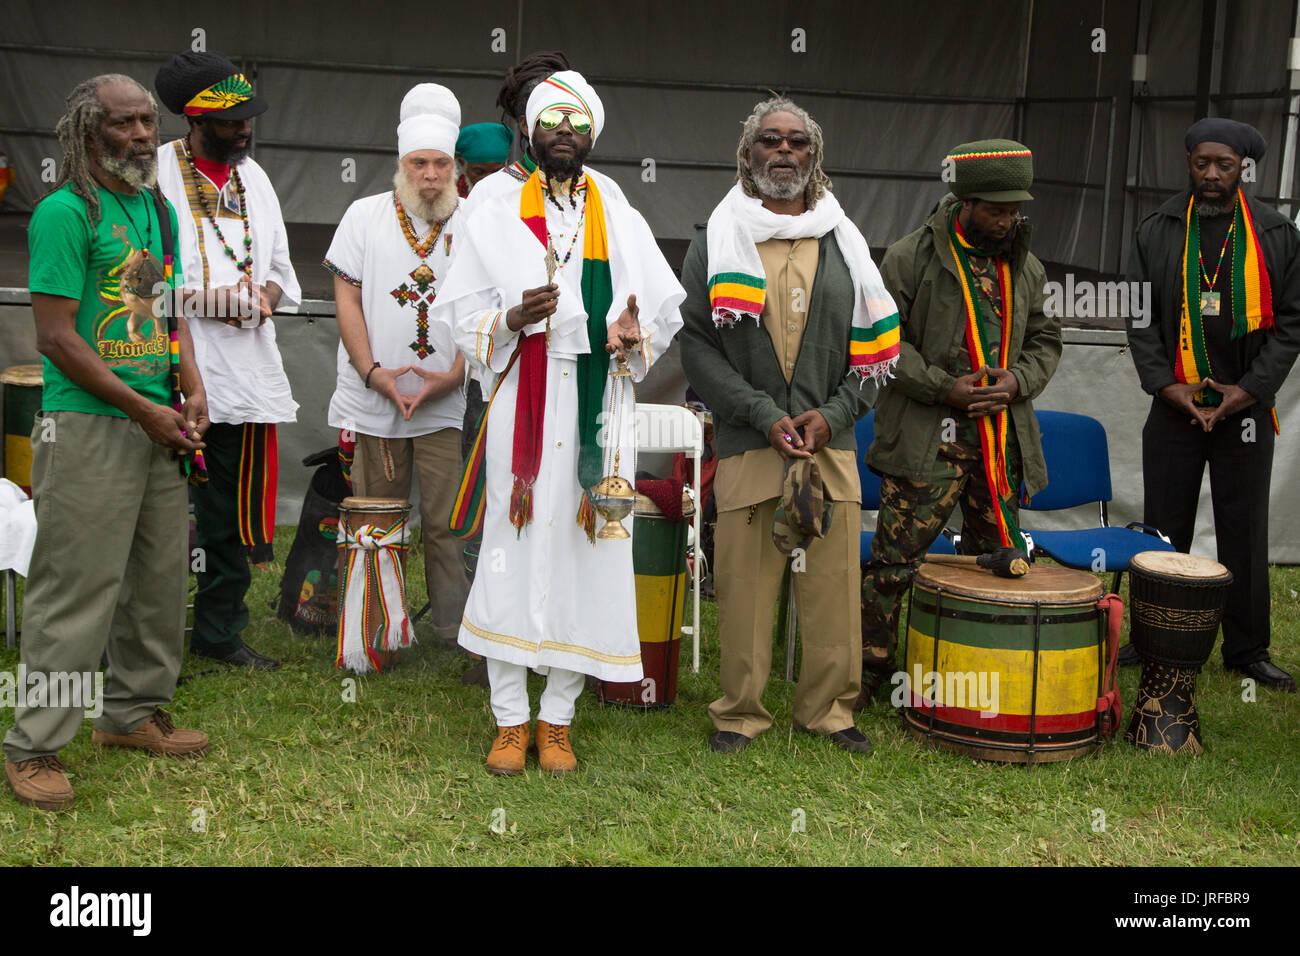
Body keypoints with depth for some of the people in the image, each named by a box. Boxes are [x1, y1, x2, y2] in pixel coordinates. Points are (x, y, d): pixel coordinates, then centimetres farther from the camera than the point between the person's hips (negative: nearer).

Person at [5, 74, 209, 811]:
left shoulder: (161, 209, 14)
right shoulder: (66, 211, -11)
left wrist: (192, 388, 2)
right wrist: (144, 409, -14)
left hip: (158, 424, 8)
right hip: (88, 426, -8)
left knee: (161, 577, 14)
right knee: (77, 587, -5)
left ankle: (133, 712, 31)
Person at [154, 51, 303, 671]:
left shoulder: (253, 177, 17)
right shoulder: (155, 171, -4)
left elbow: (279, 266, 23)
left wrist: (265, 293, 0)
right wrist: (209, 298, -16)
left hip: (245, 369, 6)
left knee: (234, 512, 11)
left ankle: (220, 632, 24)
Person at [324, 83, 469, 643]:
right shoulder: (366, 215, 8)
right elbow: (347, 299, 3)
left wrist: (453, 376, -11)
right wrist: (372, 372, -9)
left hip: (447, 402, -1)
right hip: (372, 401, 1)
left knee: (447, 523, -3)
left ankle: (458, 633, 3)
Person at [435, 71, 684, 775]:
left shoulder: (625, 225, 13)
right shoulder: (495, 218, 9)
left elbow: (668, 314, 11)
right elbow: (458, 313, 5)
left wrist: (634, 335, -11)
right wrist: (511, 319, -15)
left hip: (596, 414, 1)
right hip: (521, 412, -1)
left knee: (583, 556, 1)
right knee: (515, 554, -3)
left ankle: (557, 719, 12)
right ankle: (510, 720, 8)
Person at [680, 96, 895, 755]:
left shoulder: (844, 245, 14)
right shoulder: (716, 243, 6)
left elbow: (874, 345, 12)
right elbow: (696, 346, -2)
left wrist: (832, 413, -4)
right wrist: (764, 415, -11)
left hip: (831, 444, 2)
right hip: (747, 446, -2)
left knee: (834, 586, 4)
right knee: (744, 585, 0)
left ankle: (829, 709, 19)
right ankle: (739, 712, 15)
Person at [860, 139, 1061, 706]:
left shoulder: (1026, 266, 12)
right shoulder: (911, 257, -5)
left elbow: (1044, 339, 19)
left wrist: (1017, 381, -3)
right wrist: (944, 388, -16)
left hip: (1002, 439, 6)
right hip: (926, 437, -5)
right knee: (896, 558, -6)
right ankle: (867, 669, 8)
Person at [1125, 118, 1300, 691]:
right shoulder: (1156, 232, 5)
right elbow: (1139, 317, 4)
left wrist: (1251, 388, -8)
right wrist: (1164, 383, -7)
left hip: (1246, 409, 0)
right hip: (1173, 407, 0)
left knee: (1245, 533, 6)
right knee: (1164, 532, 6)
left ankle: (1247, 649, 17)